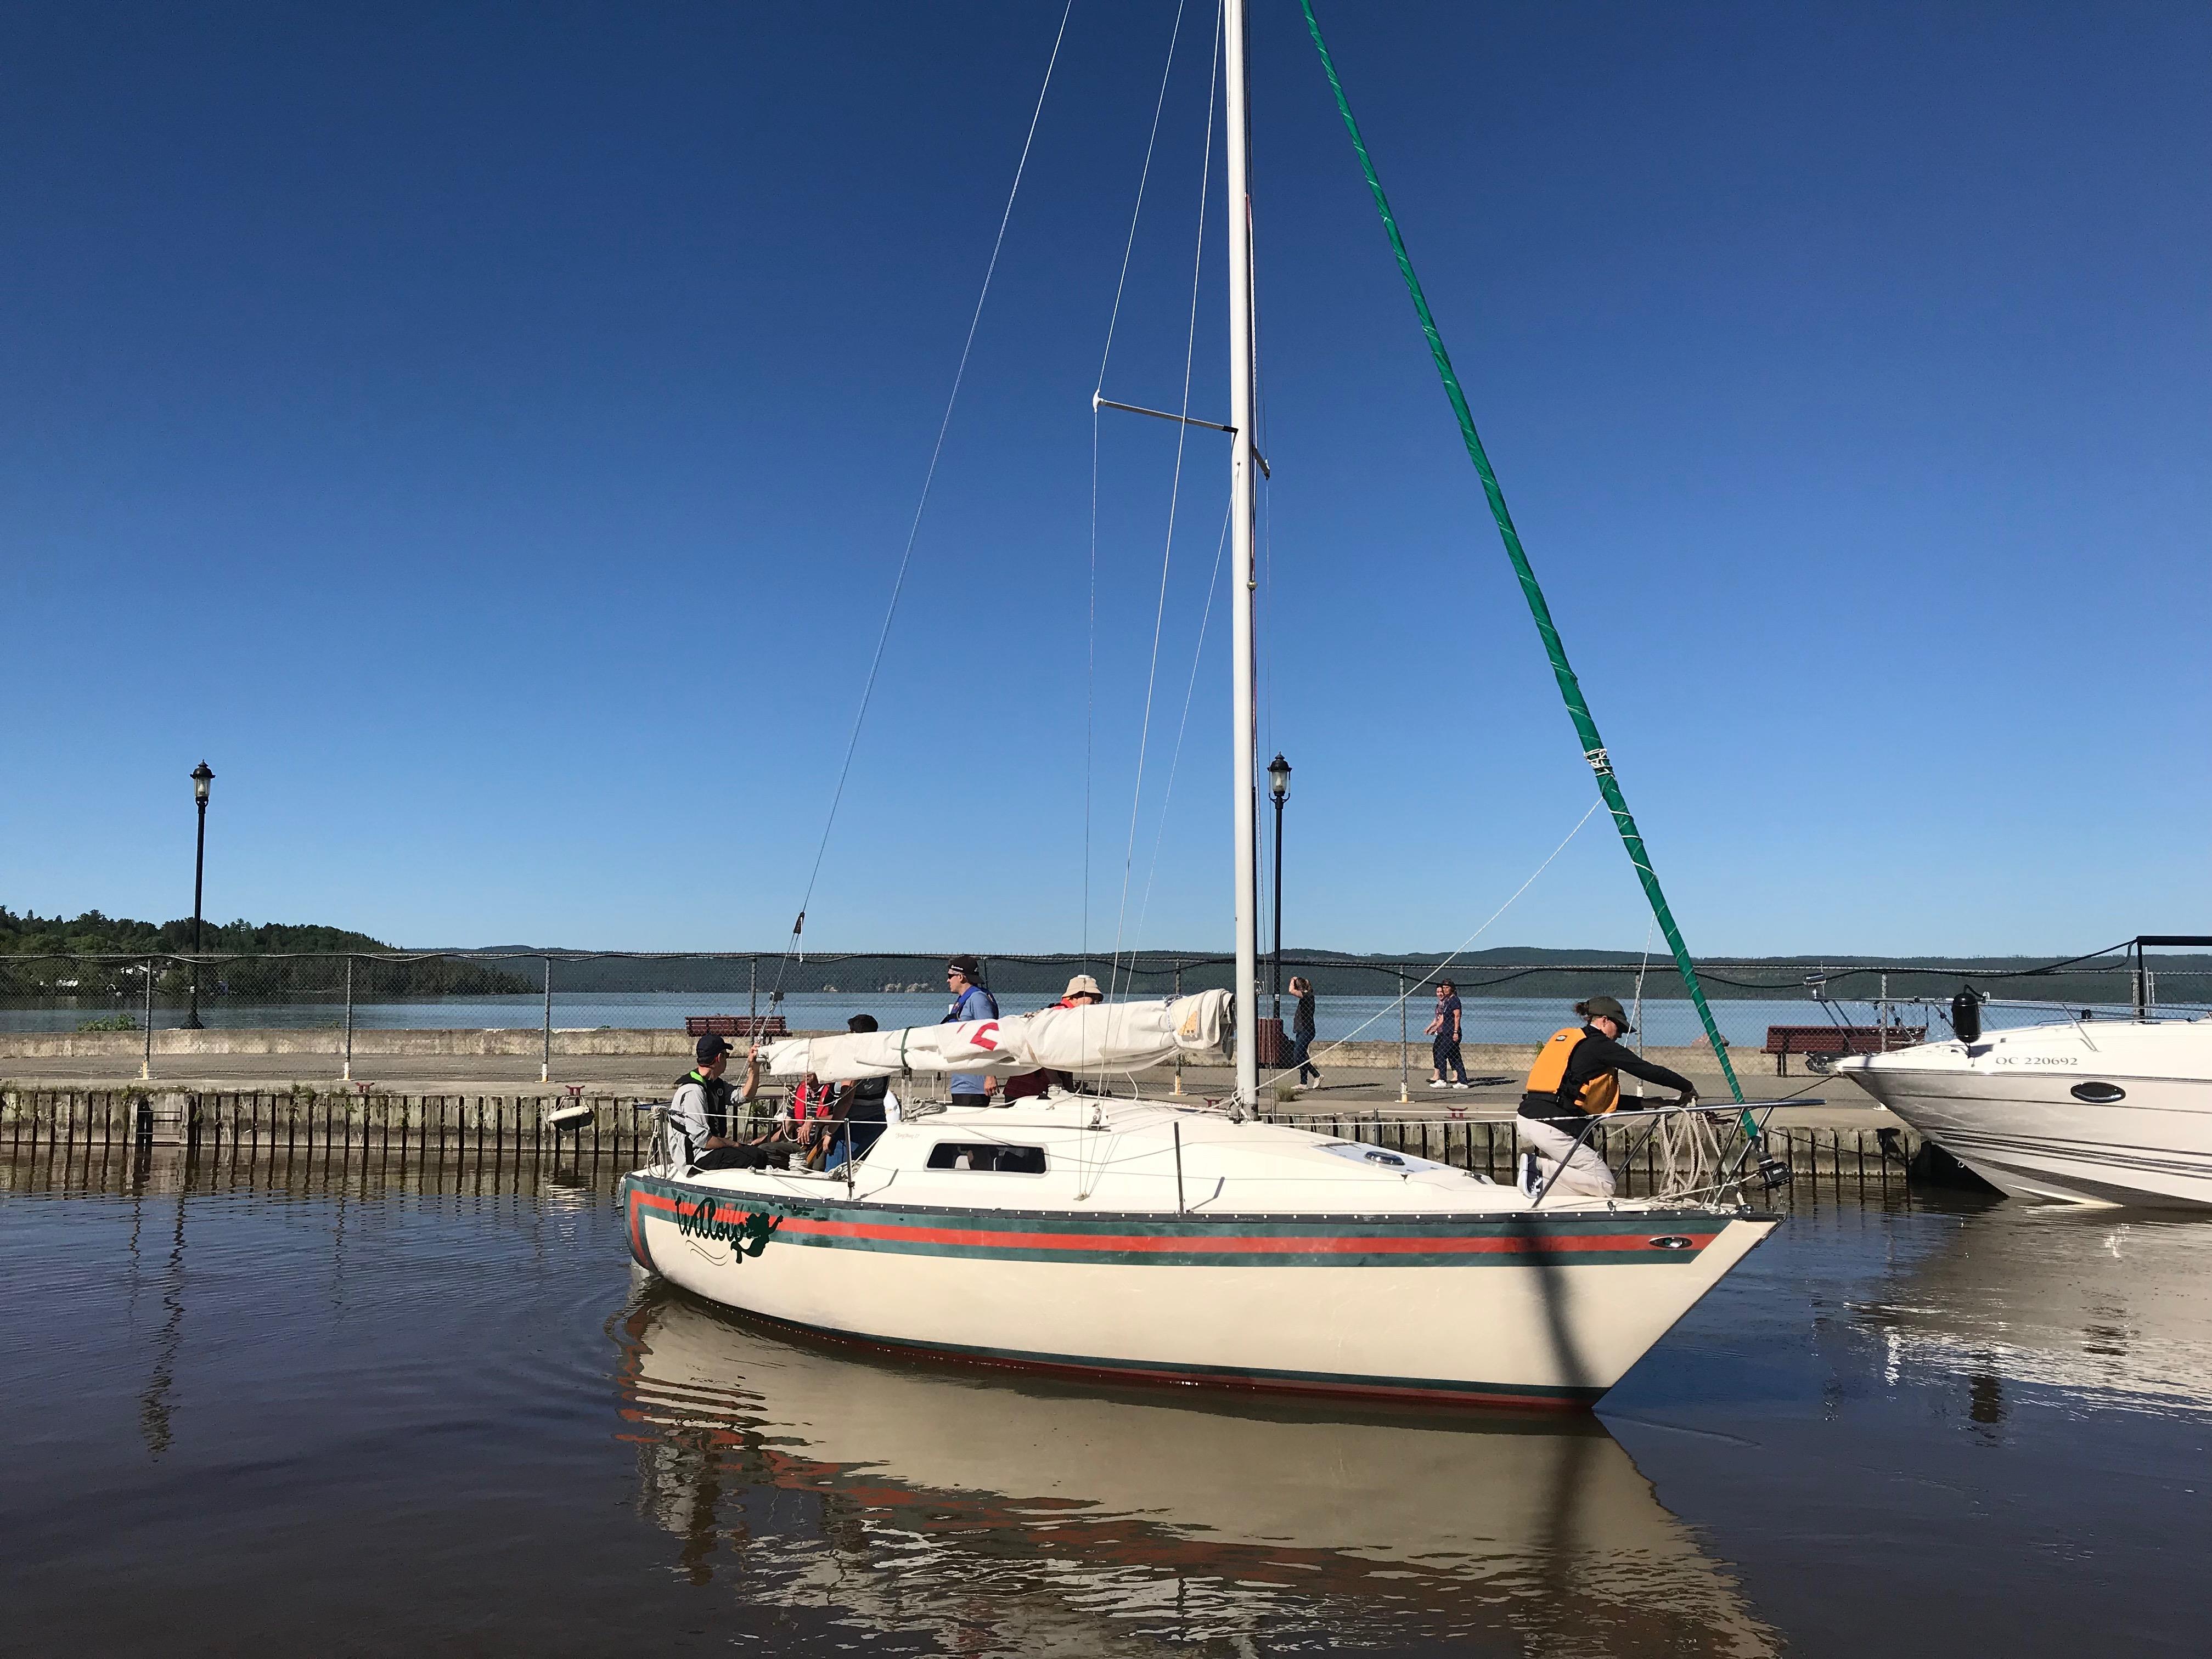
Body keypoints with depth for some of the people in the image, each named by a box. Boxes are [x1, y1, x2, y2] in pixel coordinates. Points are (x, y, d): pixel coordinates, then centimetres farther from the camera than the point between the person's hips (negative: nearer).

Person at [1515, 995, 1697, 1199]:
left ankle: (1536, 1163, 1)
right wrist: (1688, 1087, 16)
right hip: (1553, 1126, -8)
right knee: (1605, 1186, -2)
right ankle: (1540, 1174, -15)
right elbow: (1649, 1071, 1)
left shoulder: (1564, 1037, 22)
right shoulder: (1600, 1045, -1)